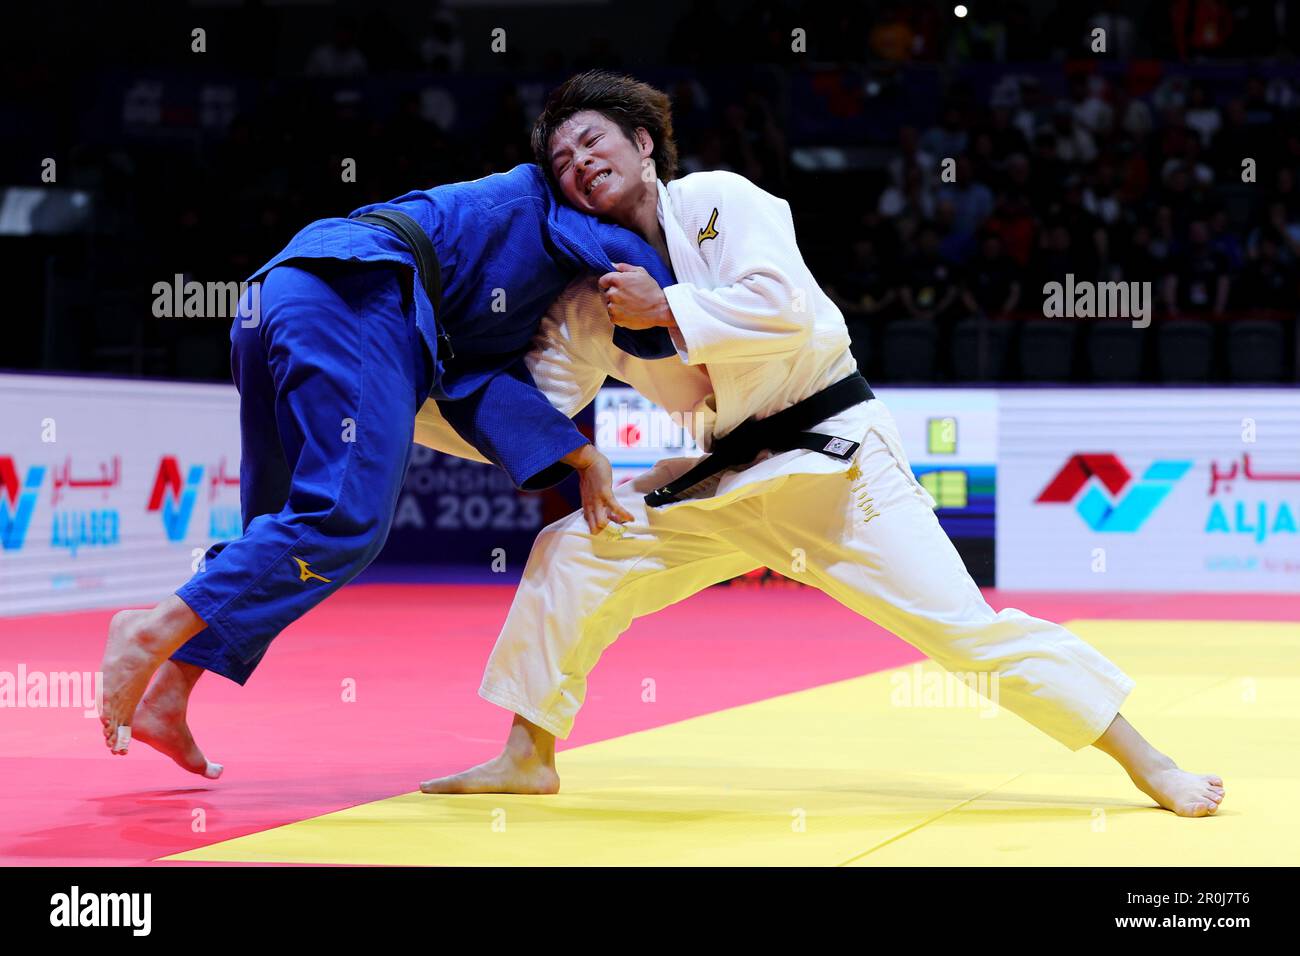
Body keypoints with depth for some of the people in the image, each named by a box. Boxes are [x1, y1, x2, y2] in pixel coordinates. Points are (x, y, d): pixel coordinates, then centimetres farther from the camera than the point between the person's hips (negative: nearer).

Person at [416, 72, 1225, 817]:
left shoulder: (719, 200, -8)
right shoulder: (595, 291, 5)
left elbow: (782, 310, -22)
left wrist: (664, 308, -16)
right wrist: (412, 410, -5)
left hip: (837, 454, -6)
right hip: (726, 478, 6)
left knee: (962, 623, -12)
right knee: (572, 551, -5)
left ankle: (1148, 764, -4)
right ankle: (529, 756, 8)